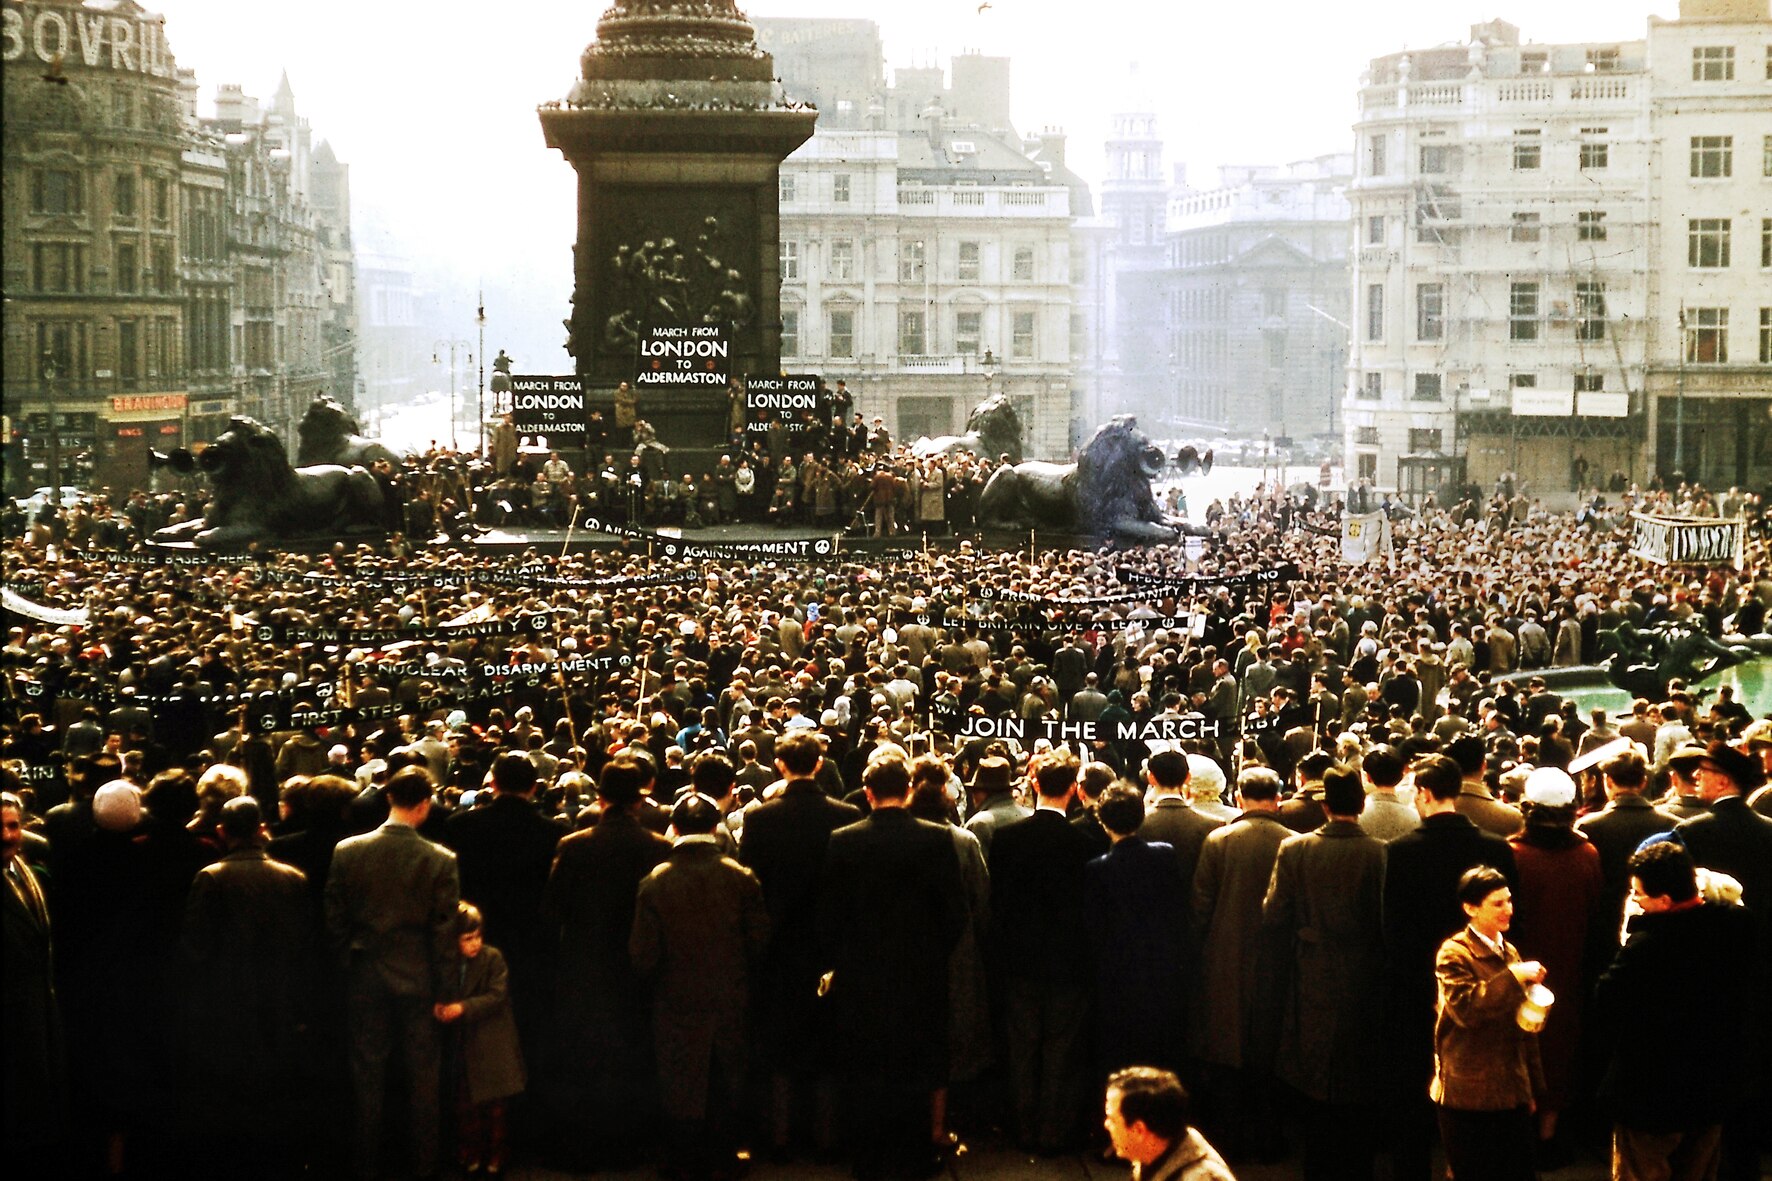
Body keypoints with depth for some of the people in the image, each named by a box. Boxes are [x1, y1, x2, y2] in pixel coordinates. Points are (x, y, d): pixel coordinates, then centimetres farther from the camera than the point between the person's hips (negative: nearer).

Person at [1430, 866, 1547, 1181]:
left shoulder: (1509, 953, 13)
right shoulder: (1453, 954, -9)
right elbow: (1465, 1008, -25)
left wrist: (1533, 1088, 19)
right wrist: (1514, 976, -26)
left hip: (1511, 1093, 6)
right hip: (1468, 1096, -6)